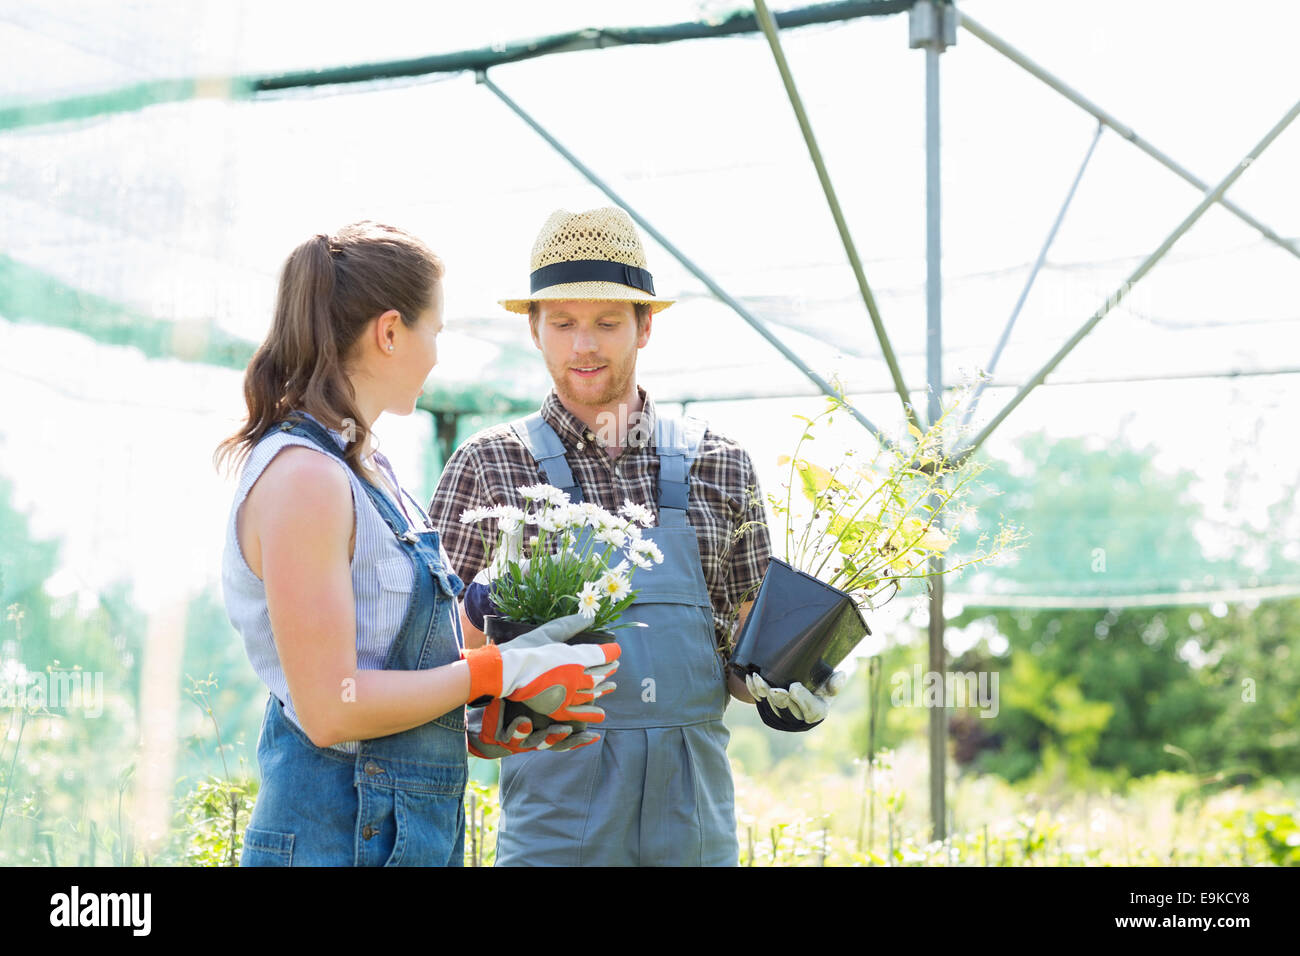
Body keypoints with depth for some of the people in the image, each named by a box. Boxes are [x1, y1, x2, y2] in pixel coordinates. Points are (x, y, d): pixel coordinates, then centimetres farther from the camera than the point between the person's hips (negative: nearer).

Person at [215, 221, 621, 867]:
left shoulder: (366, 466, 13)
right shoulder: (302, 476, -17)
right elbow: (330, 708, -21)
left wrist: (513, 687, 4)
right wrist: (499, 671, -14)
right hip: (337, 837, -9)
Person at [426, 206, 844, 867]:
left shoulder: (720, 466, 7)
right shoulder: (488, 465, 1)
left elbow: (742, 645, 14)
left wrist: (776, 685, -6)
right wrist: (484, 622, -18)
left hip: (695, 813, 2)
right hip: (557, 807, -2)